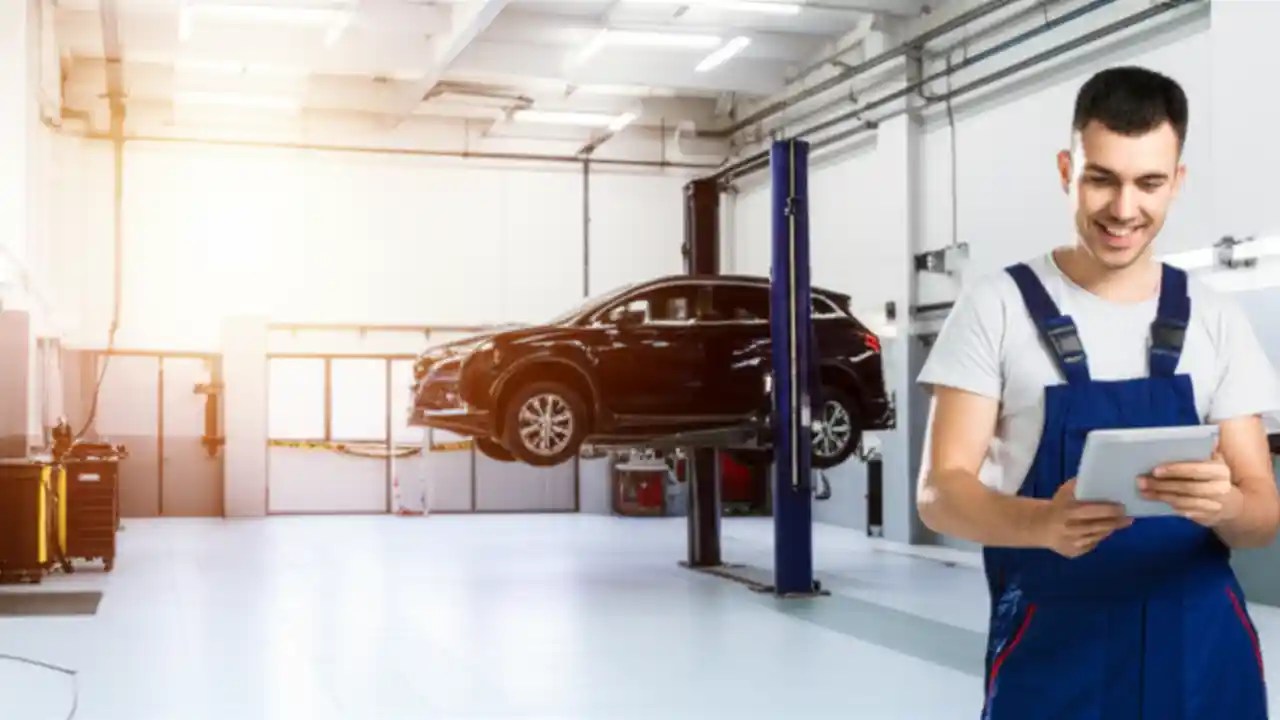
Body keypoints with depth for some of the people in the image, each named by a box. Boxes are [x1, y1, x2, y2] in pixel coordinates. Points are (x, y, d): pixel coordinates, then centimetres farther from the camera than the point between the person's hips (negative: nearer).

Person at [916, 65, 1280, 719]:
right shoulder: (996, 306, -5)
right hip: (1051, 655, -2)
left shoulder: (1215, 320, 3)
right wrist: (1041, 522, -30)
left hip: (1201, 654, 3)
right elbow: (941, 491, -9)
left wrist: (1224, 506, -23)